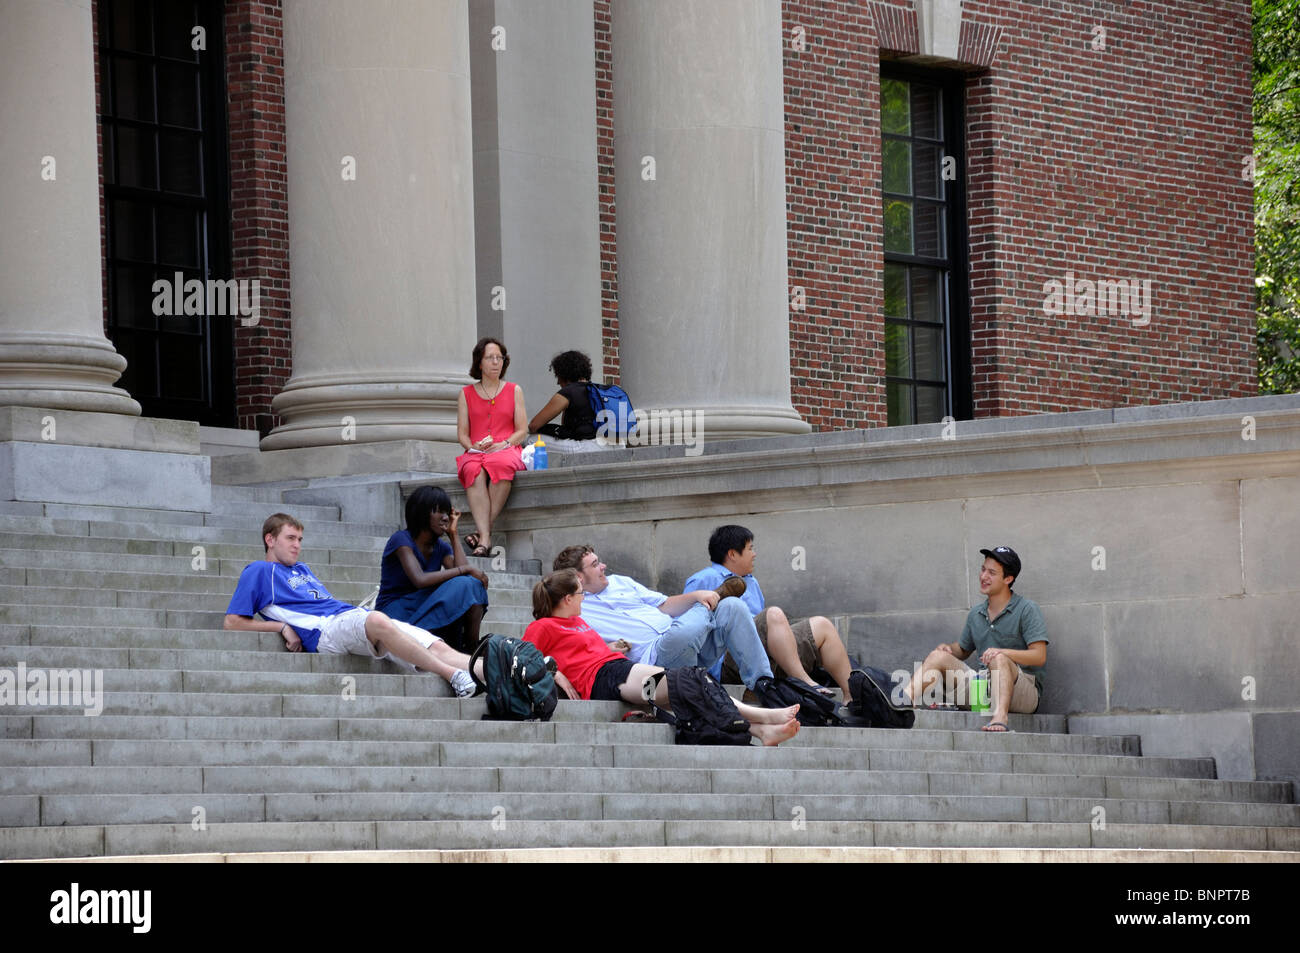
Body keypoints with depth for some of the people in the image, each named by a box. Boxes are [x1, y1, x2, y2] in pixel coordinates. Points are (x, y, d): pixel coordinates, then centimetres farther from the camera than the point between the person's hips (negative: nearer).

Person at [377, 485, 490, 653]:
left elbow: (465, 572, -7)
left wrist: (453, 534, 1)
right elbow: (420, 580, -26)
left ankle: (472, 645, -25)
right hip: (396, 612, -7)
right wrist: (464, 569, -23)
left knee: (473, 584, -17)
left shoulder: (441, 547, 12)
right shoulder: (401, 540, -11)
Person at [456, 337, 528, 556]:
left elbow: (522, 431, 9)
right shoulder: (467, 394, 18)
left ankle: (482, 531, -39)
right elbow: (462, 433, 13)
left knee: (500, 466, -40)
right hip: (475, 453, 1)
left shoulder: (514, 391, 16)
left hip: (506, 450, -1)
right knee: (474, 471, -37)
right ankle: (485, 538, -47)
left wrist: (502, 445, -8)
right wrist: (474, 446, -8)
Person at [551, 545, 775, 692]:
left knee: (732, 606, -15)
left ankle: (763, 684, -17)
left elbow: (665, 606, 24)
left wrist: (696, 596, 6)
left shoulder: (619, 583, 25)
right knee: (682, 632, -39)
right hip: (651, 657, -7)